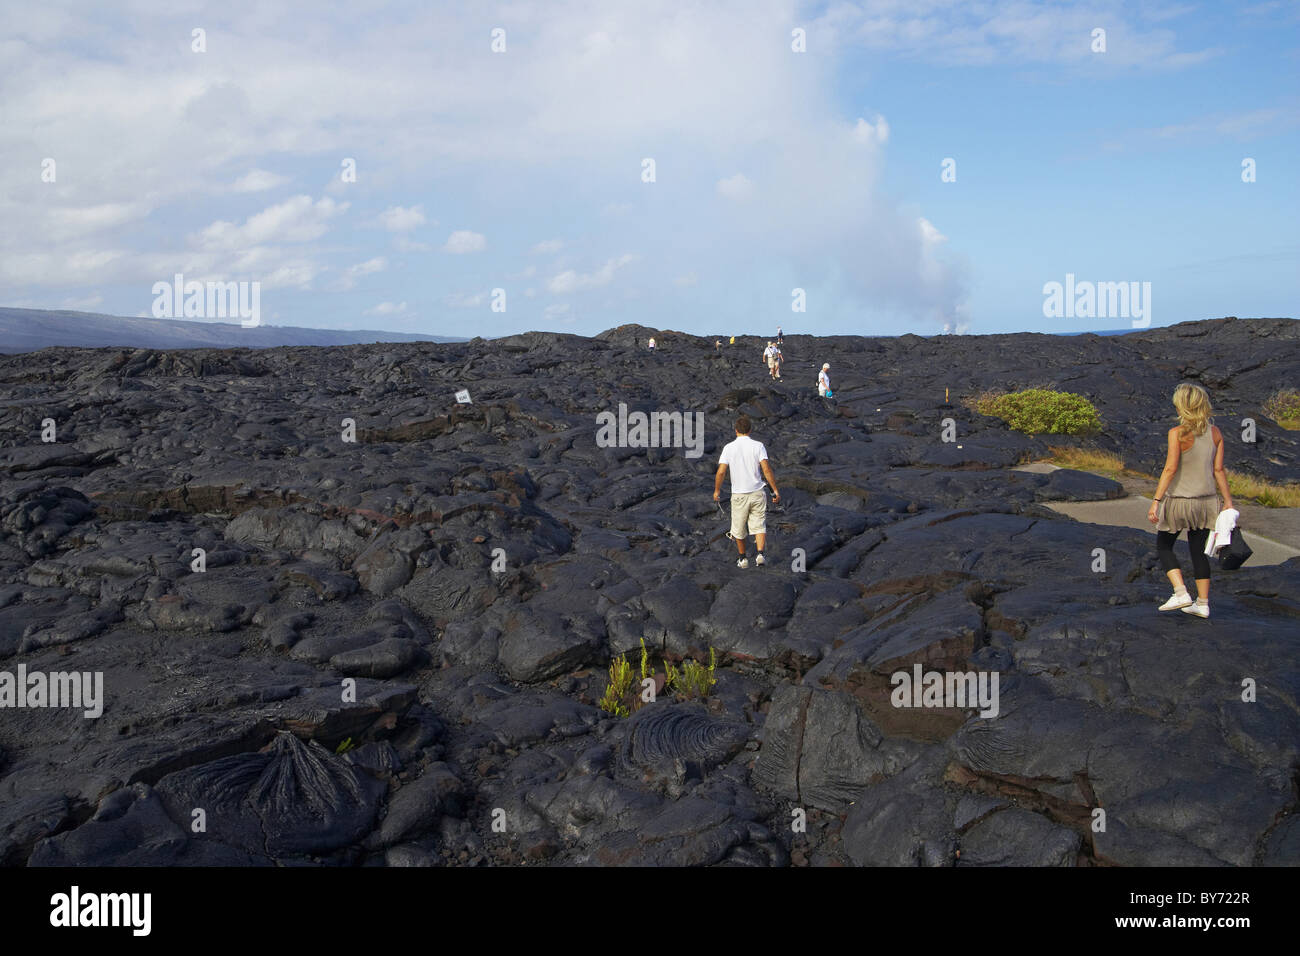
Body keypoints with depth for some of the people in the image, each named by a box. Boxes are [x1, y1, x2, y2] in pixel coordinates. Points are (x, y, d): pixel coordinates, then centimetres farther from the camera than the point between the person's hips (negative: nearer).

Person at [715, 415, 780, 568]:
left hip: (739, 495, 0)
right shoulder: (758, 446, -4)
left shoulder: (729, 447, -4)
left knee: (739, 529, 14)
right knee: (759, 525, 7)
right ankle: (760, 554, -10)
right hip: (757, 493, 0)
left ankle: (743, 559, 24)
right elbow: (766, 469, -10)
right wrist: (775, 490, -4)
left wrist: (717, 490, 7)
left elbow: (721, 472, -7)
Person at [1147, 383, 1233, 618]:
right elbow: (1218, 470, 3)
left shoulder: (1178, 433, -15)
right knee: (1199, 551, 13)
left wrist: (1156, 500, -18)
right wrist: (1228, 501, 10)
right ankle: (1203, 603, 16)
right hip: (1205, 501, 5)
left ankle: (1181, 593, 0)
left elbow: (1170, 469, -19)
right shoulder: (1215, 433, 1)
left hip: (1178, 500, -5)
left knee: (1163, 547, 12)